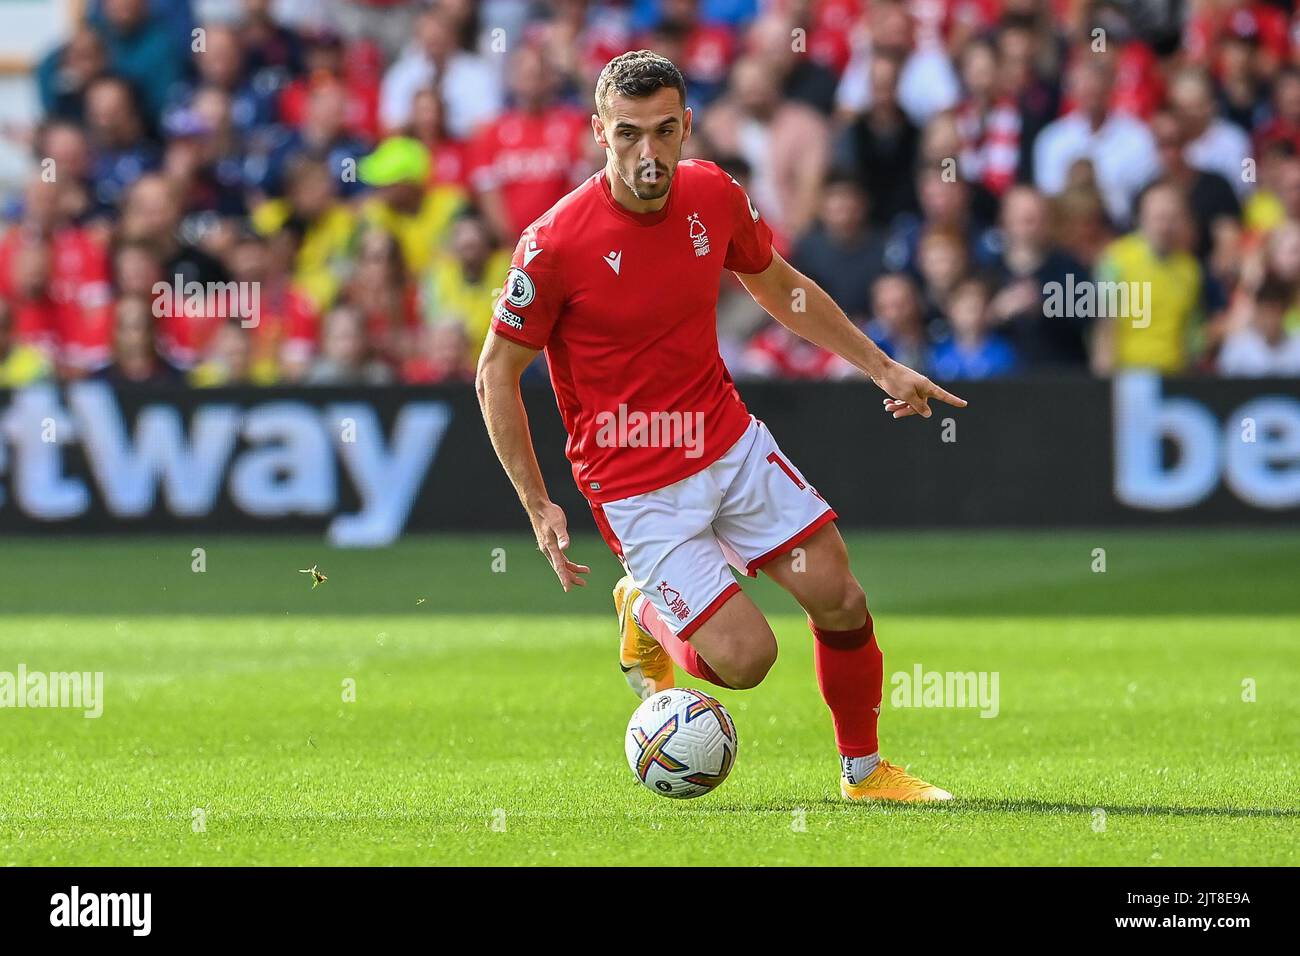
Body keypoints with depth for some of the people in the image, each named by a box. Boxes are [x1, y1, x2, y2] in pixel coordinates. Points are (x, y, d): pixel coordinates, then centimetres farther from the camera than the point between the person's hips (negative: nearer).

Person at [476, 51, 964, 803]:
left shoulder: (715, 197, -6)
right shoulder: (555, 245, -21)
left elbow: (780, 288, 15)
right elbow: (497, 375, -9)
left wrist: (880, 367, 15)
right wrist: (538, 508, -11)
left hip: (730, 440, 5)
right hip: (637, 484, -5)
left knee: (838, 595, 0)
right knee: (746, 656, -12)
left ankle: (864, 770, 23)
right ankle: (647, 615, 22)